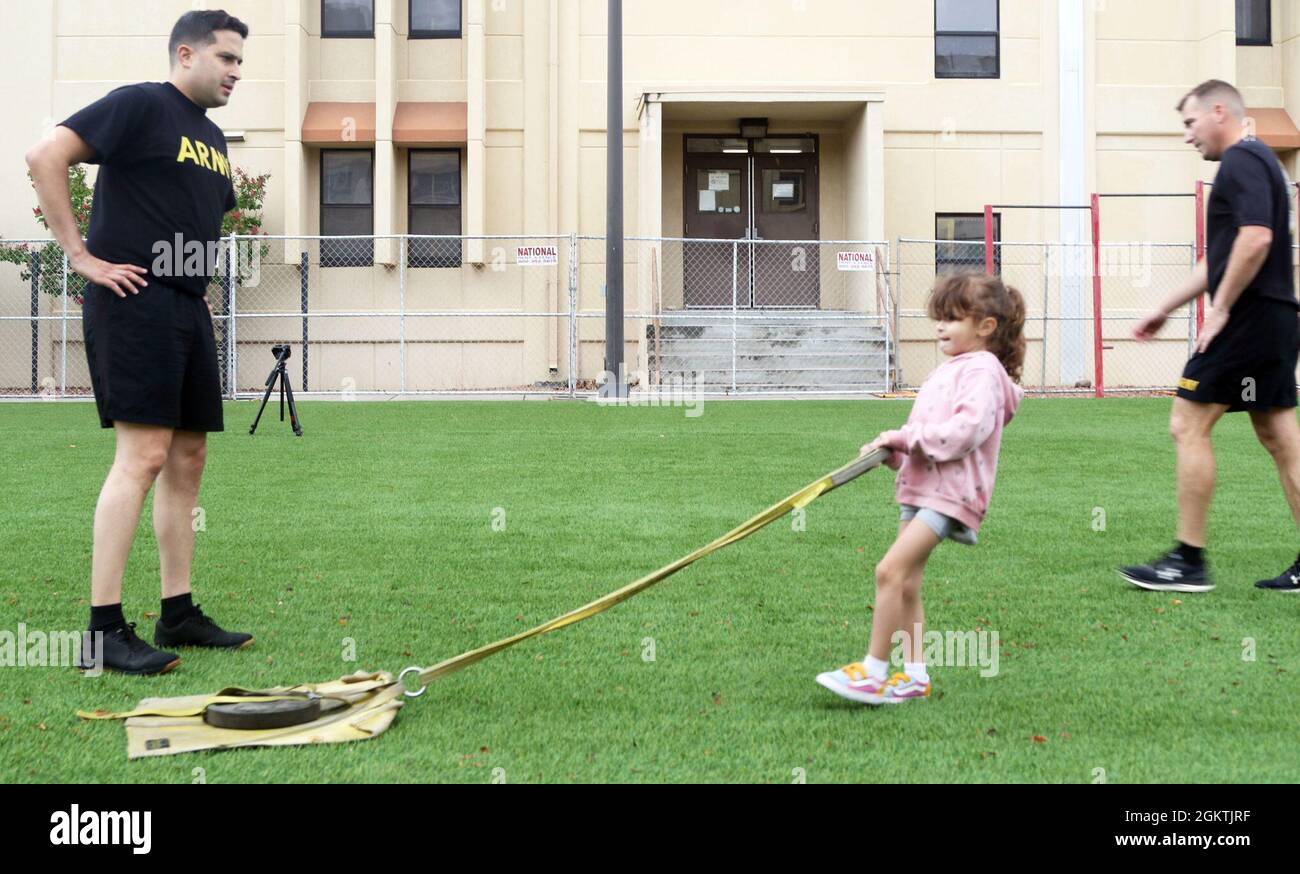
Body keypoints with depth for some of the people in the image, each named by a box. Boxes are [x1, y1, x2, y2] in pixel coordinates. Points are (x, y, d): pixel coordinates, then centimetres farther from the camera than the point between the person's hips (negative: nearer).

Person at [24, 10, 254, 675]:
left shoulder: (213, 139, 20)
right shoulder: (141, 105, -6)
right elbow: (45, 156, -15)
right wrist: (82, 256, -16)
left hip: (187, 309, 9)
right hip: (134, 300, -9)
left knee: (187, 458, 9)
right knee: (143, 455, -15)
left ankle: (178, 614, 17)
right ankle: (103, 631, -11)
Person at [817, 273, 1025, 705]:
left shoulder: (982, 370, -7)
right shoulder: (948, 371, 23)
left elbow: (967, 428, -22)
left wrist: (906, 437, -17)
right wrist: (896, 449, 5)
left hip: (950, 491, -10)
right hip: (922, 487, 10)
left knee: (890, 570, -18)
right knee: (906, 585, 8)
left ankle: (874, 672, -13)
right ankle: (914, 675, 16)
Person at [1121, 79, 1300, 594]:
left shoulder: (1242, 161, -10)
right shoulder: (1259, 162, 22)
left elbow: (1256, 238, -26)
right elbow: (1219, 261, 27)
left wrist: (1221, 309, -18)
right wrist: (1164, 310, 28)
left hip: (1248, 318, -10)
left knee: (1188, 427, -6)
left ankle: (1188, 561, -2)